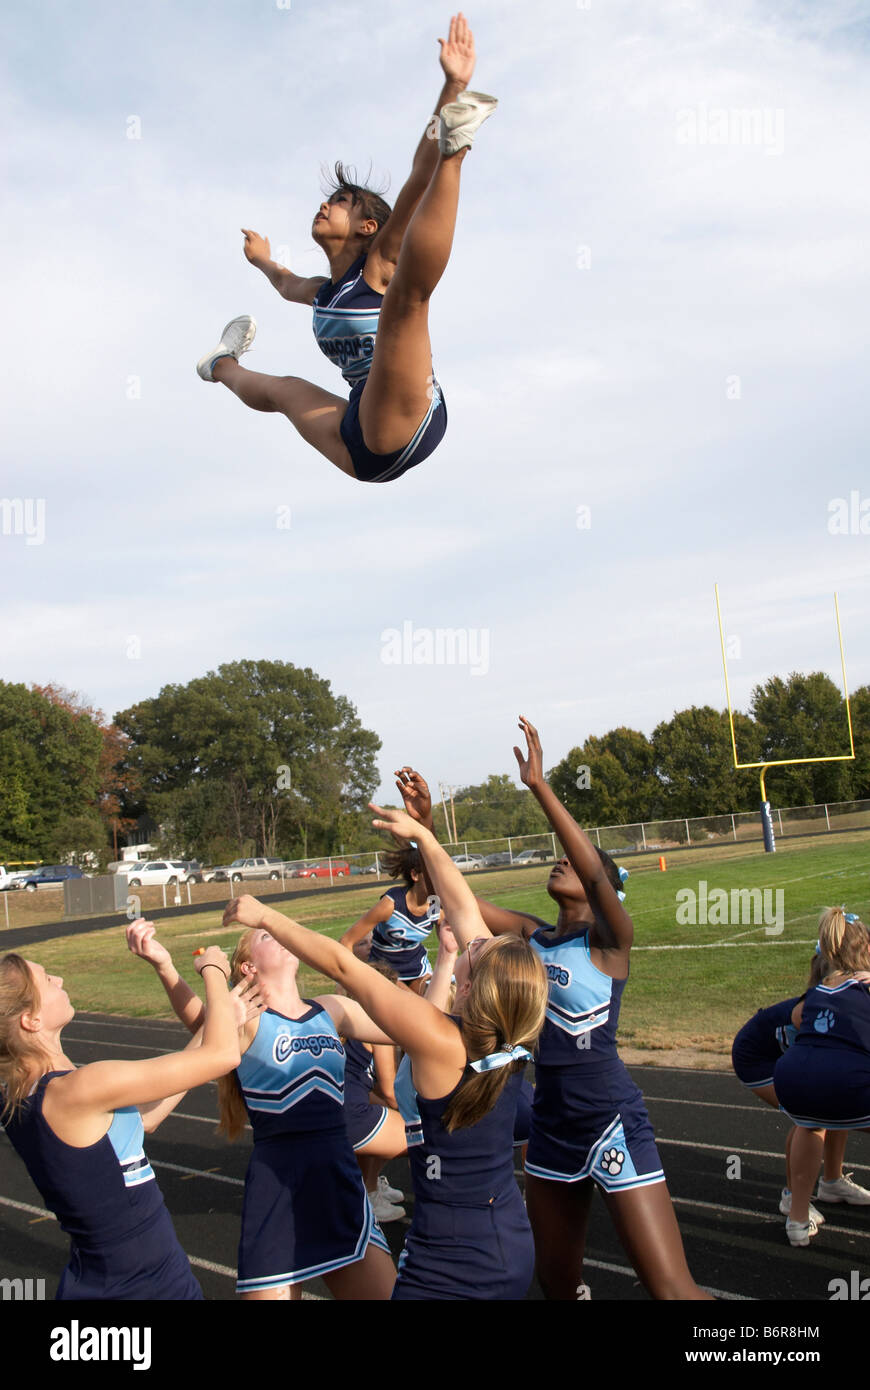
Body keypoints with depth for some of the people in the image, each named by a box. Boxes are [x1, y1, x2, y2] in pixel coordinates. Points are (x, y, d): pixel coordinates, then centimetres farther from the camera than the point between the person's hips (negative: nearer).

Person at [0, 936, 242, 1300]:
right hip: (148, 1285, -8)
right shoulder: (76, 1091, -27)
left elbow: (144, 1117, 7)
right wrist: (214, 971, -7)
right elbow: (223, 1053, -24)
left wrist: (215, 1021, 8)